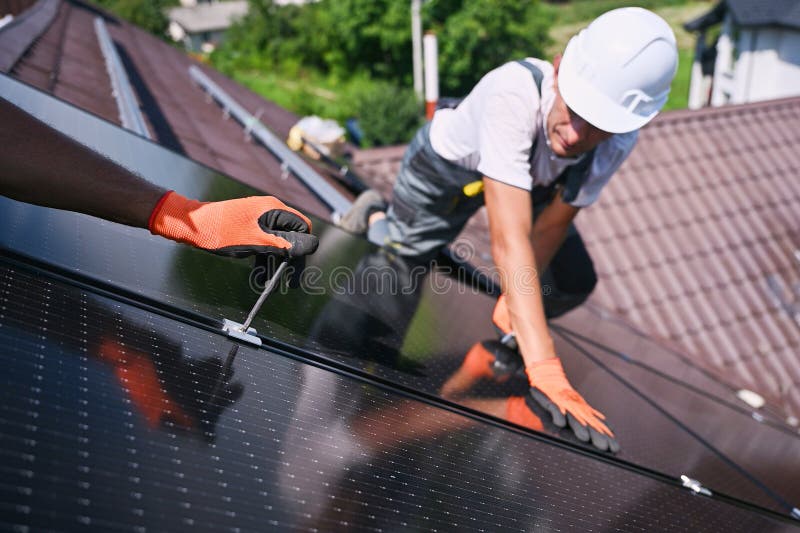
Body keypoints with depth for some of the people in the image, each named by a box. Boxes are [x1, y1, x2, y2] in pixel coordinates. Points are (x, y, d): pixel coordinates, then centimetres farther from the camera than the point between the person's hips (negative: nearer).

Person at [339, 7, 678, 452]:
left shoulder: (620, 140, -32)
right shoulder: (514, 93, -48)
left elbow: (552, 226, -19)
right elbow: (510, 240, -54)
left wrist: (511, 303, -21)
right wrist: (544, 368, -56)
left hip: (526, 177, 4)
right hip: (447, 165, -3)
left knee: (575, 286, 0)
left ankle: (512, 334, 32)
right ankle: (372, 214, 39)